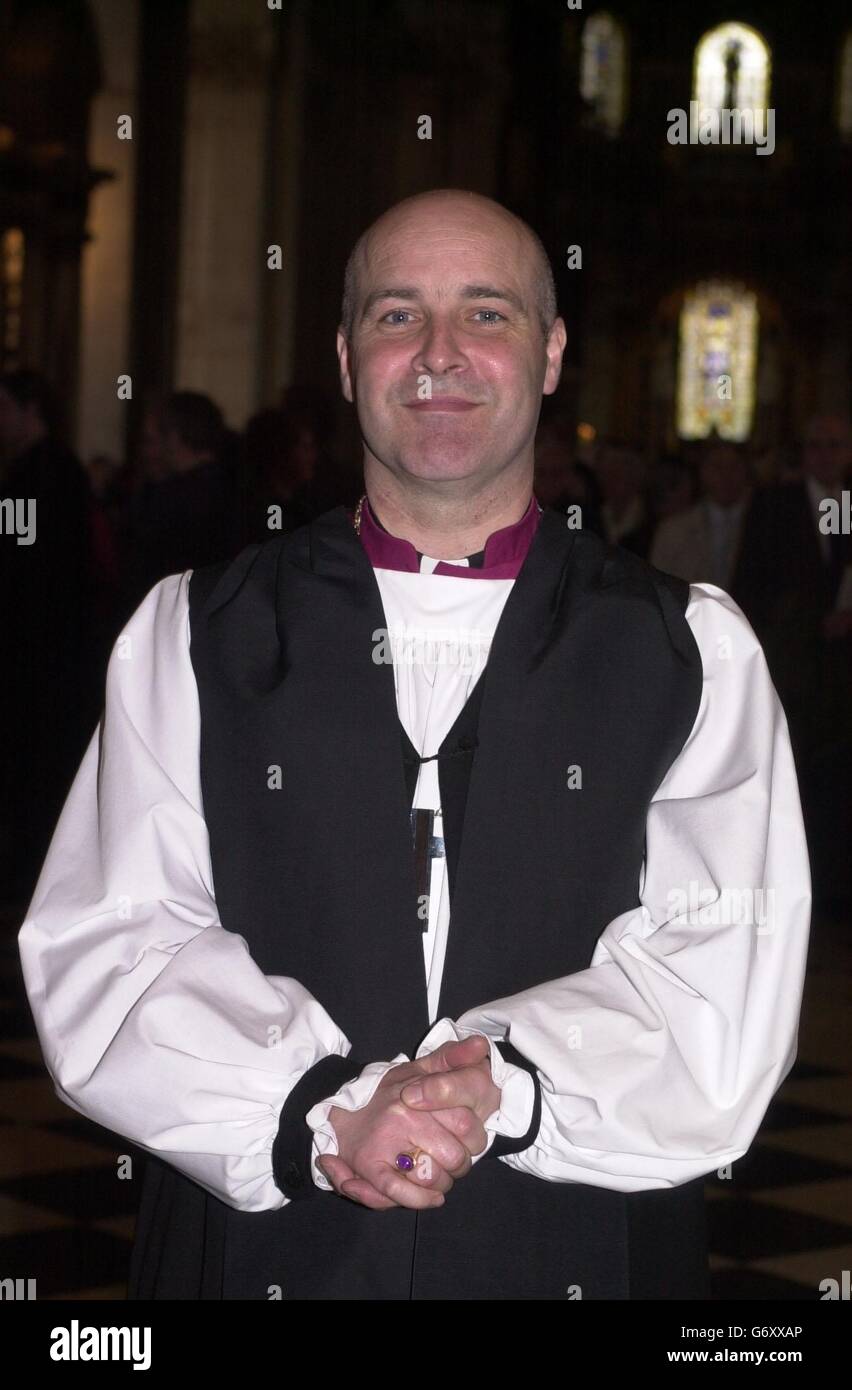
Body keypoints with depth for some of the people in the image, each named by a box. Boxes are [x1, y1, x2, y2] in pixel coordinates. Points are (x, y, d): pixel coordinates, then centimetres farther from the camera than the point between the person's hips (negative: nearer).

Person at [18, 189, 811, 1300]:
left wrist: (505, 1092, -24)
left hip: (581, 1251, 0)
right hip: (256, 1255, 0)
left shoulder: (693, 651, 2)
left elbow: (724, 989, -8)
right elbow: (103, 952, -7)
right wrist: (322, 1114, -22)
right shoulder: (190, 636, 3)